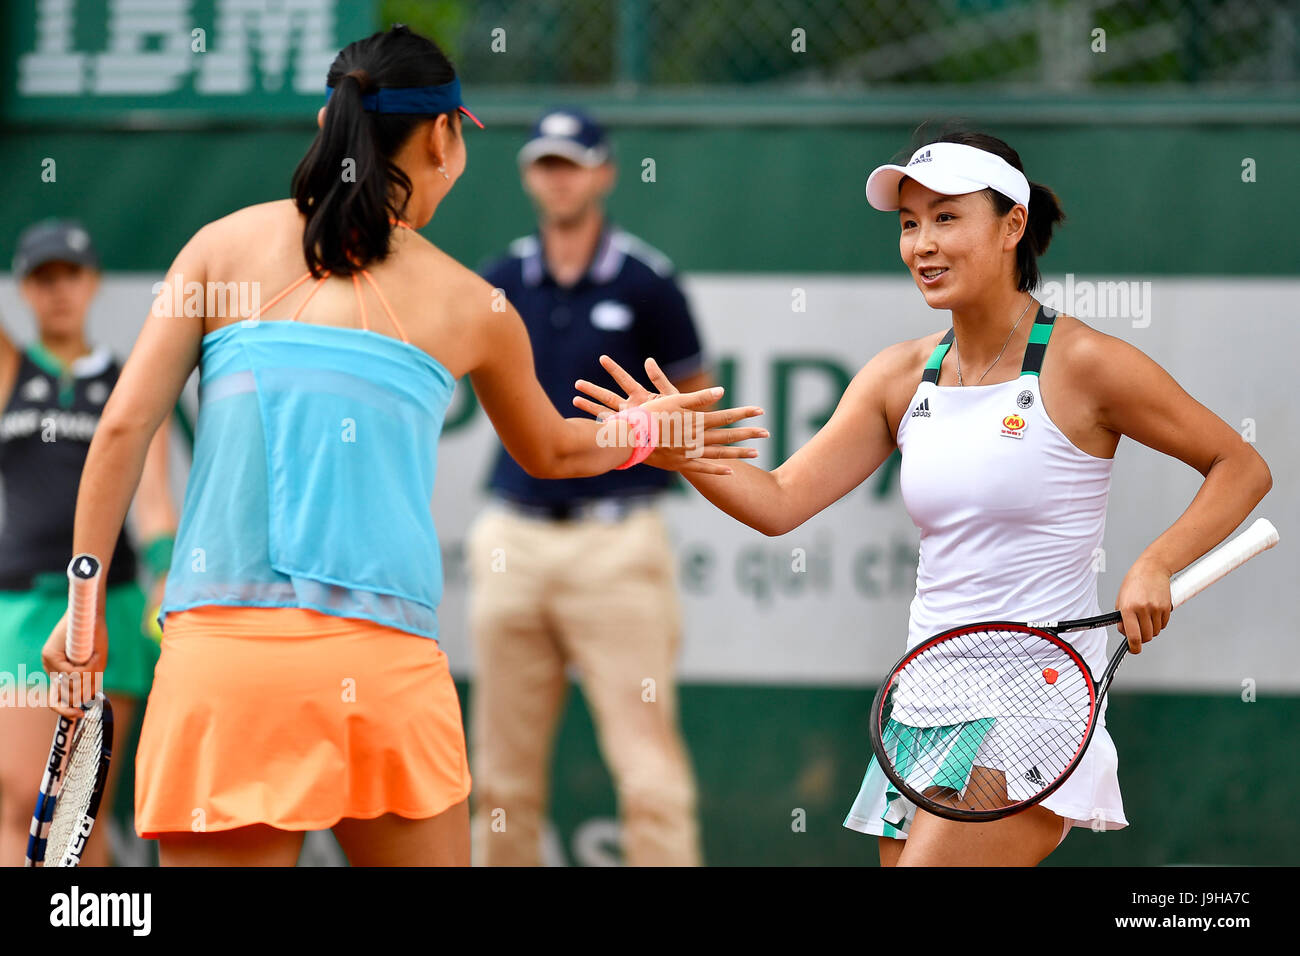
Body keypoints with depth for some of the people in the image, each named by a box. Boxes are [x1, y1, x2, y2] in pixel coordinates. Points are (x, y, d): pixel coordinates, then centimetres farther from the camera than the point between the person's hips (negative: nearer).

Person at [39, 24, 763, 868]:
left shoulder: (224, 245, 9)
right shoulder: (468, 305, 11)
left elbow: (125, 427, 3)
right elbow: (549, 451, 30)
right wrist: (641, 435, 50)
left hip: (218, 642, 0)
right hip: (384, 660, 0)